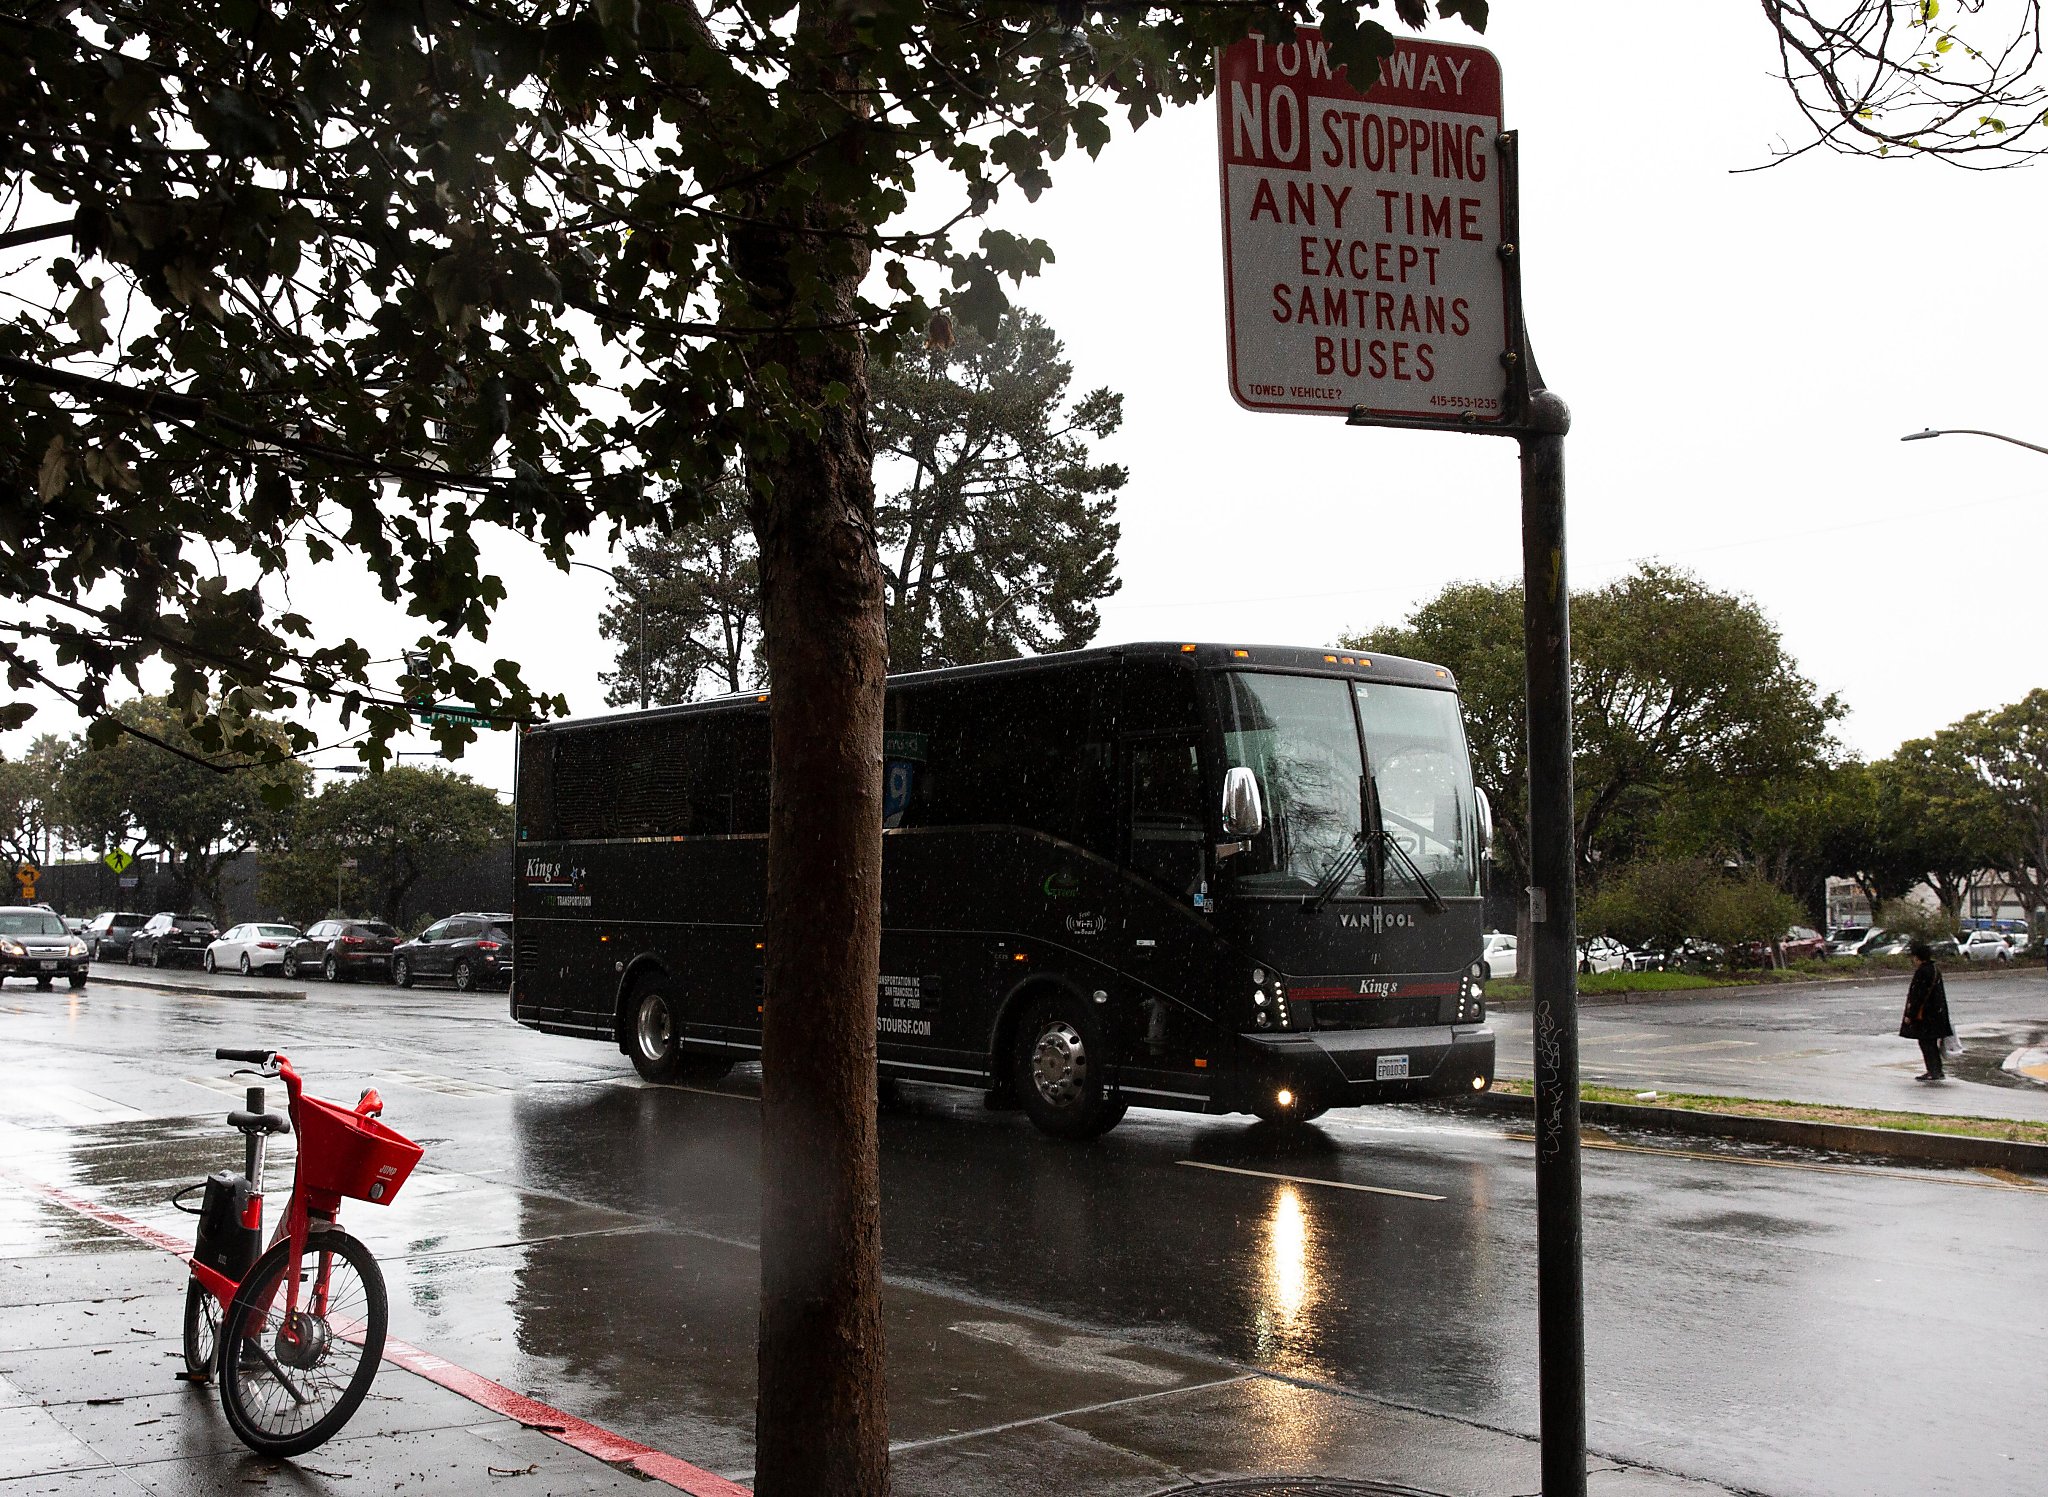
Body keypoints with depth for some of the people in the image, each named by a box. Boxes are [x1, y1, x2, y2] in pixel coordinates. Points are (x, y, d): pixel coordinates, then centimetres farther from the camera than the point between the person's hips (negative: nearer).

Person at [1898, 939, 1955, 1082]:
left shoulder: (1922, 972, -19)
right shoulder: (1936, 969, 10)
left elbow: (1917, 996, -20)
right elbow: (1941, 993, 17)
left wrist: (1910, 1015, -16)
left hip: (1923, 1014, -9)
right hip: (1937, 1012, 9)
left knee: (1925, 1042, -3)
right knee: (1932, 1042, 16)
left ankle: (1933, 1072, -3)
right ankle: (1937, 1070, 22)